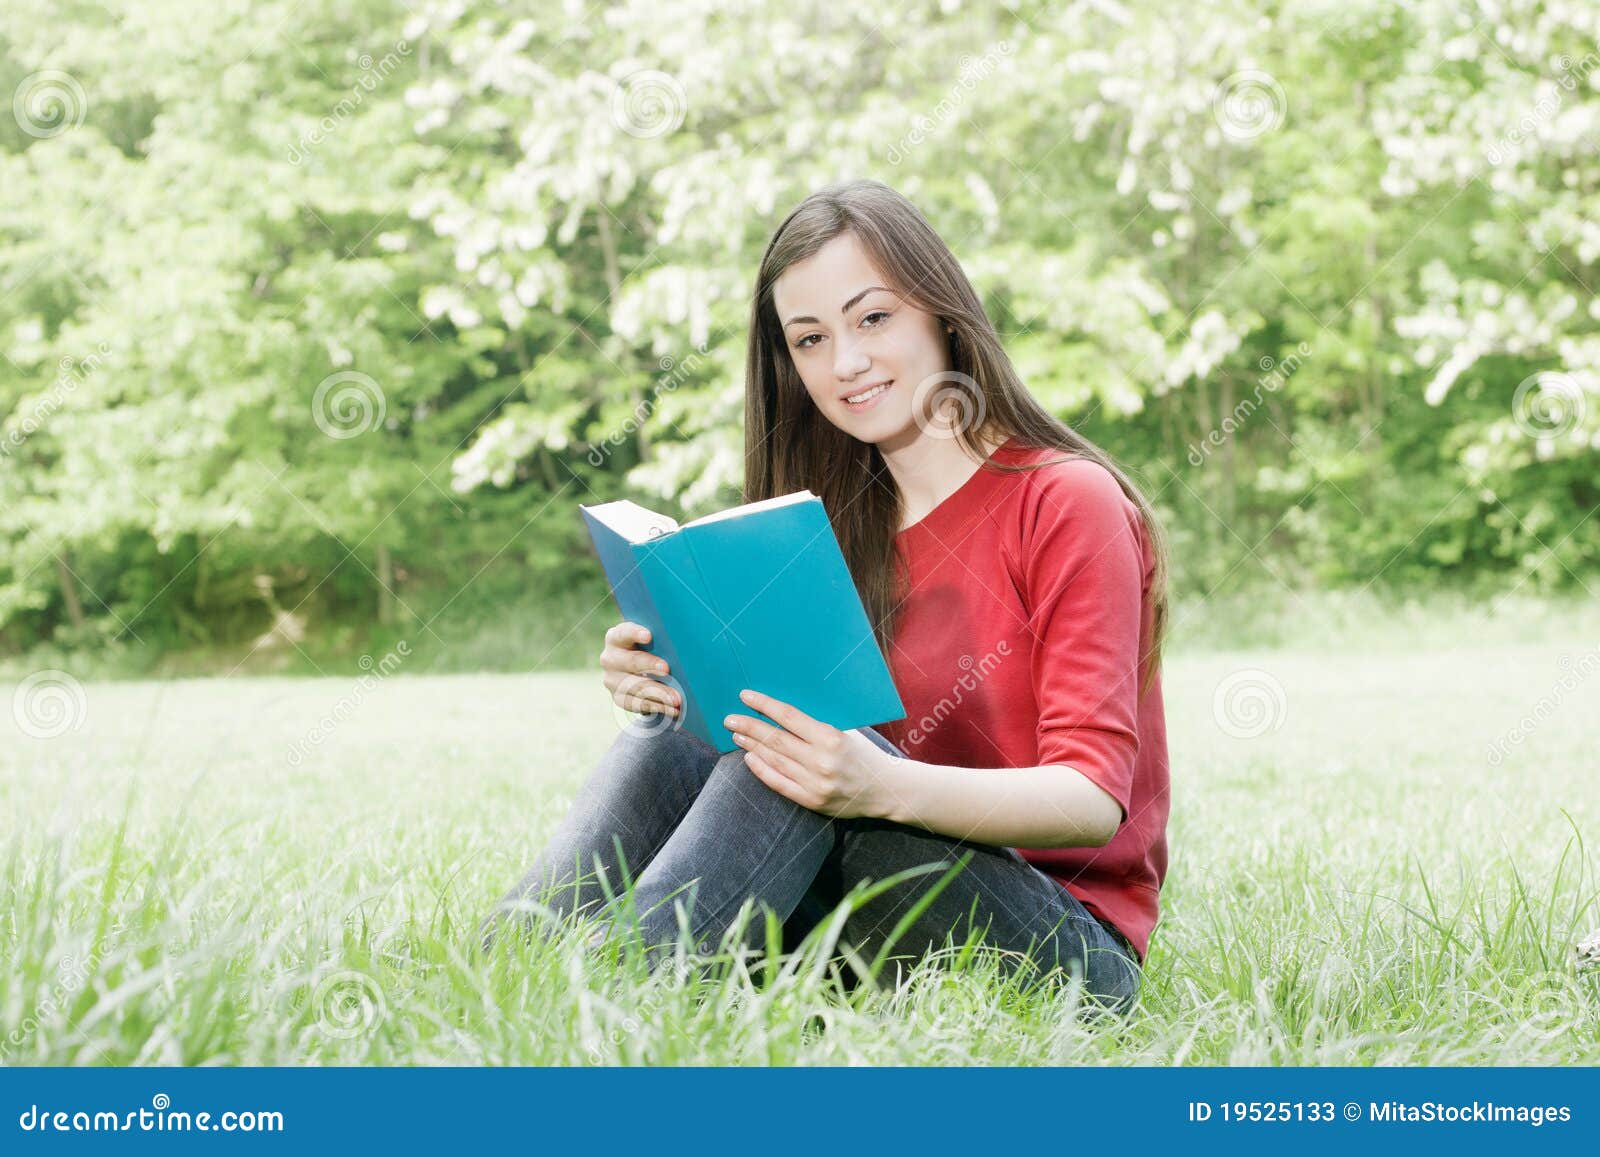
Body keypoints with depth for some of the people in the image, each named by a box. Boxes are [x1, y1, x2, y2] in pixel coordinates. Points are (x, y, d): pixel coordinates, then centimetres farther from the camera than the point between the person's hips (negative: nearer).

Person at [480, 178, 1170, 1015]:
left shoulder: (1067, 505, -7)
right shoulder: (846, 525, 13)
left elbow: (1094, 800, -17)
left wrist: (884, 788, -35)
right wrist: (677, 684, -16)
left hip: (1064, 953, -5)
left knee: (795, 749, -29)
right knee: (671, 739, -17)